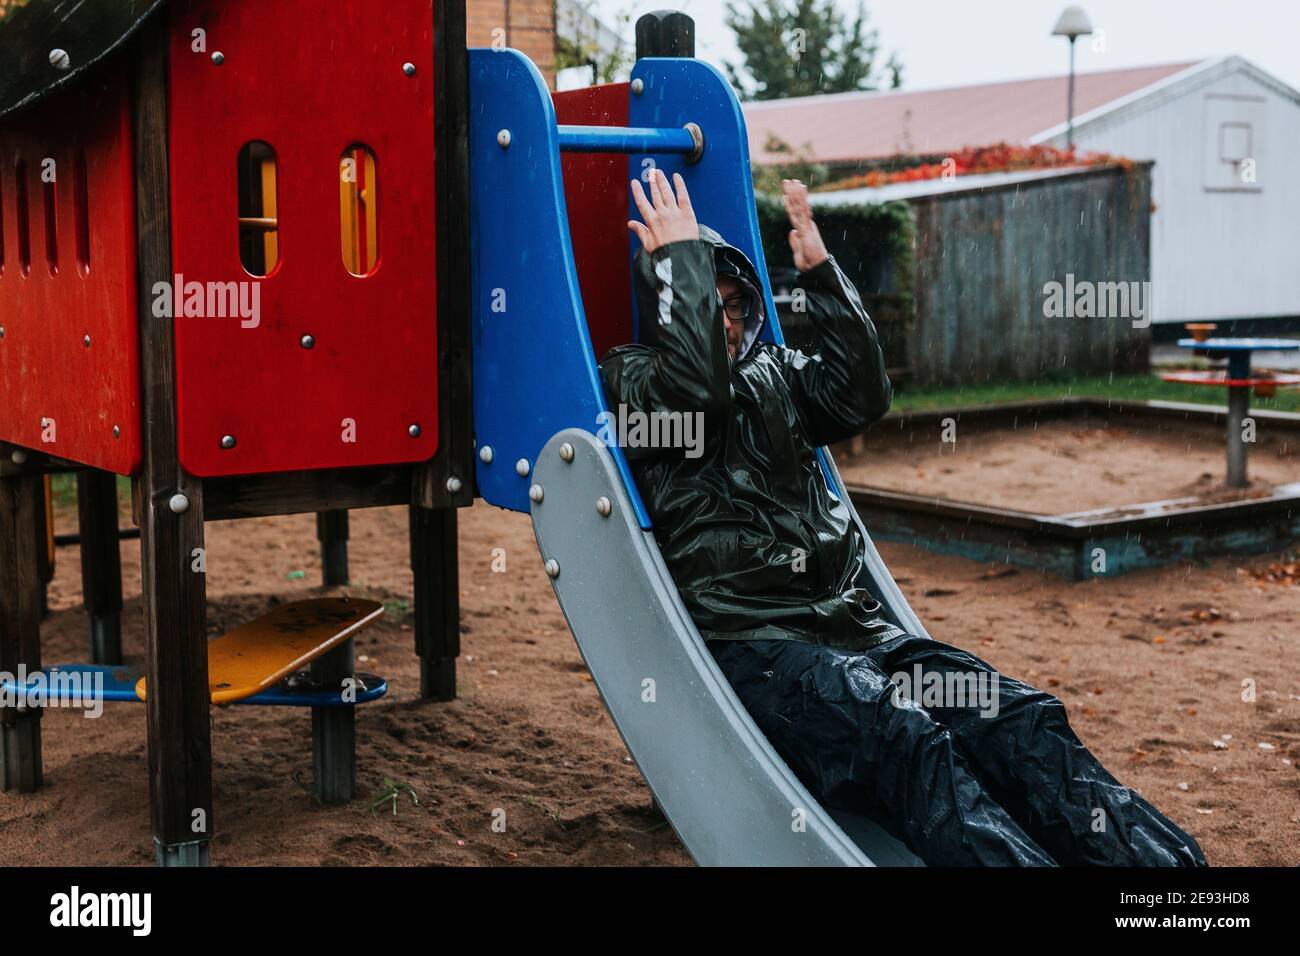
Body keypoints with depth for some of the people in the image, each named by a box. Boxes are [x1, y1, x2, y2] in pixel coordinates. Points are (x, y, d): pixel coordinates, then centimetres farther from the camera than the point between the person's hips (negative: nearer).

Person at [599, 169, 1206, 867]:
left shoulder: (770, 371, 26)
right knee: (904, 741, -35)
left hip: (853, 626, 6)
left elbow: (860, 396, 11)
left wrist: (819, 271, 7)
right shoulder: (630, 377, 7)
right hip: (748, 644, -6)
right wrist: (682, 254, -6)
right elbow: (695, 389, -16)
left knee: (1019, 718, -18)